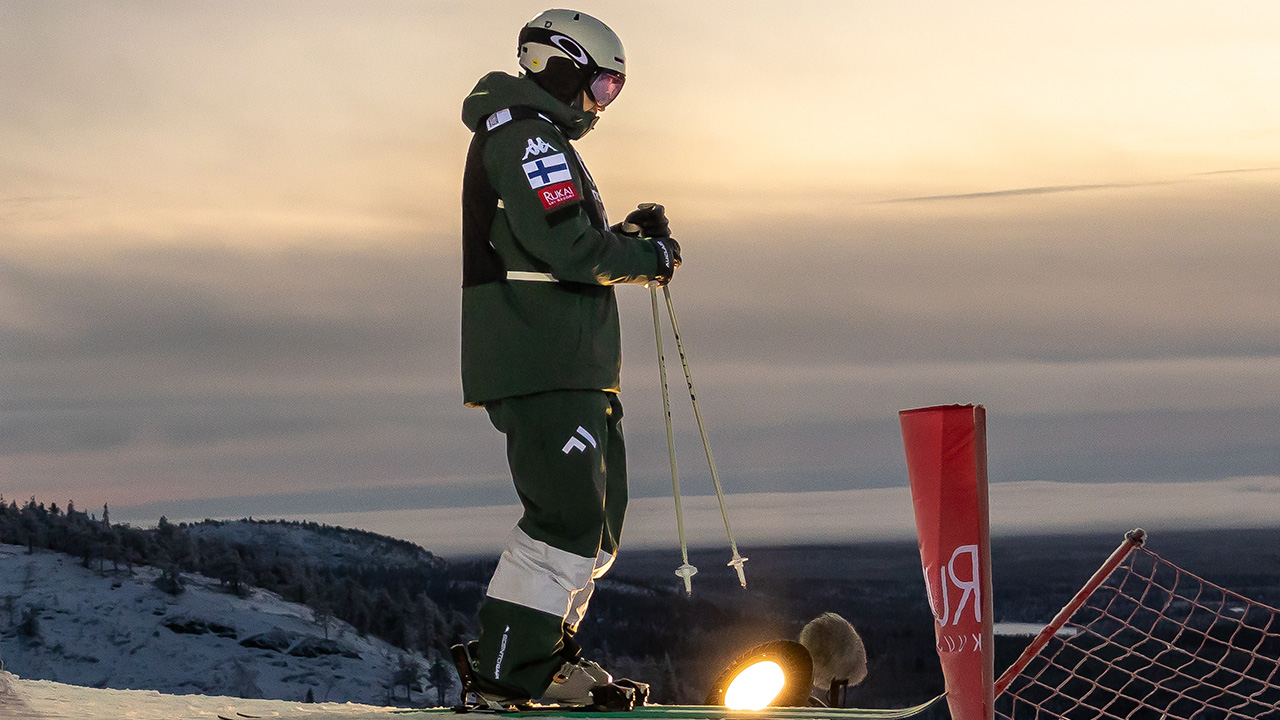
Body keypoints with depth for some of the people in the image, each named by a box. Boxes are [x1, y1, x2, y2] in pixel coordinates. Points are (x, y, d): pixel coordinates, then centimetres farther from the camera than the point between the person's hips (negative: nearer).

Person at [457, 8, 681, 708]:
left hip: (574, 365, 11)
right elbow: (568, 250, -20)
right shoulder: (526, 136, -10)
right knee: (570, 516, -14)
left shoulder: (542, 138, 25)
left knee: (599, 513, 14)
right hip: (540, 365, -11)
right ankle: (508, 676, -13)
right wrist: (650, 256, -6)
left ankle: (550, 655, 19)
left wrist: (628, 237, 12)